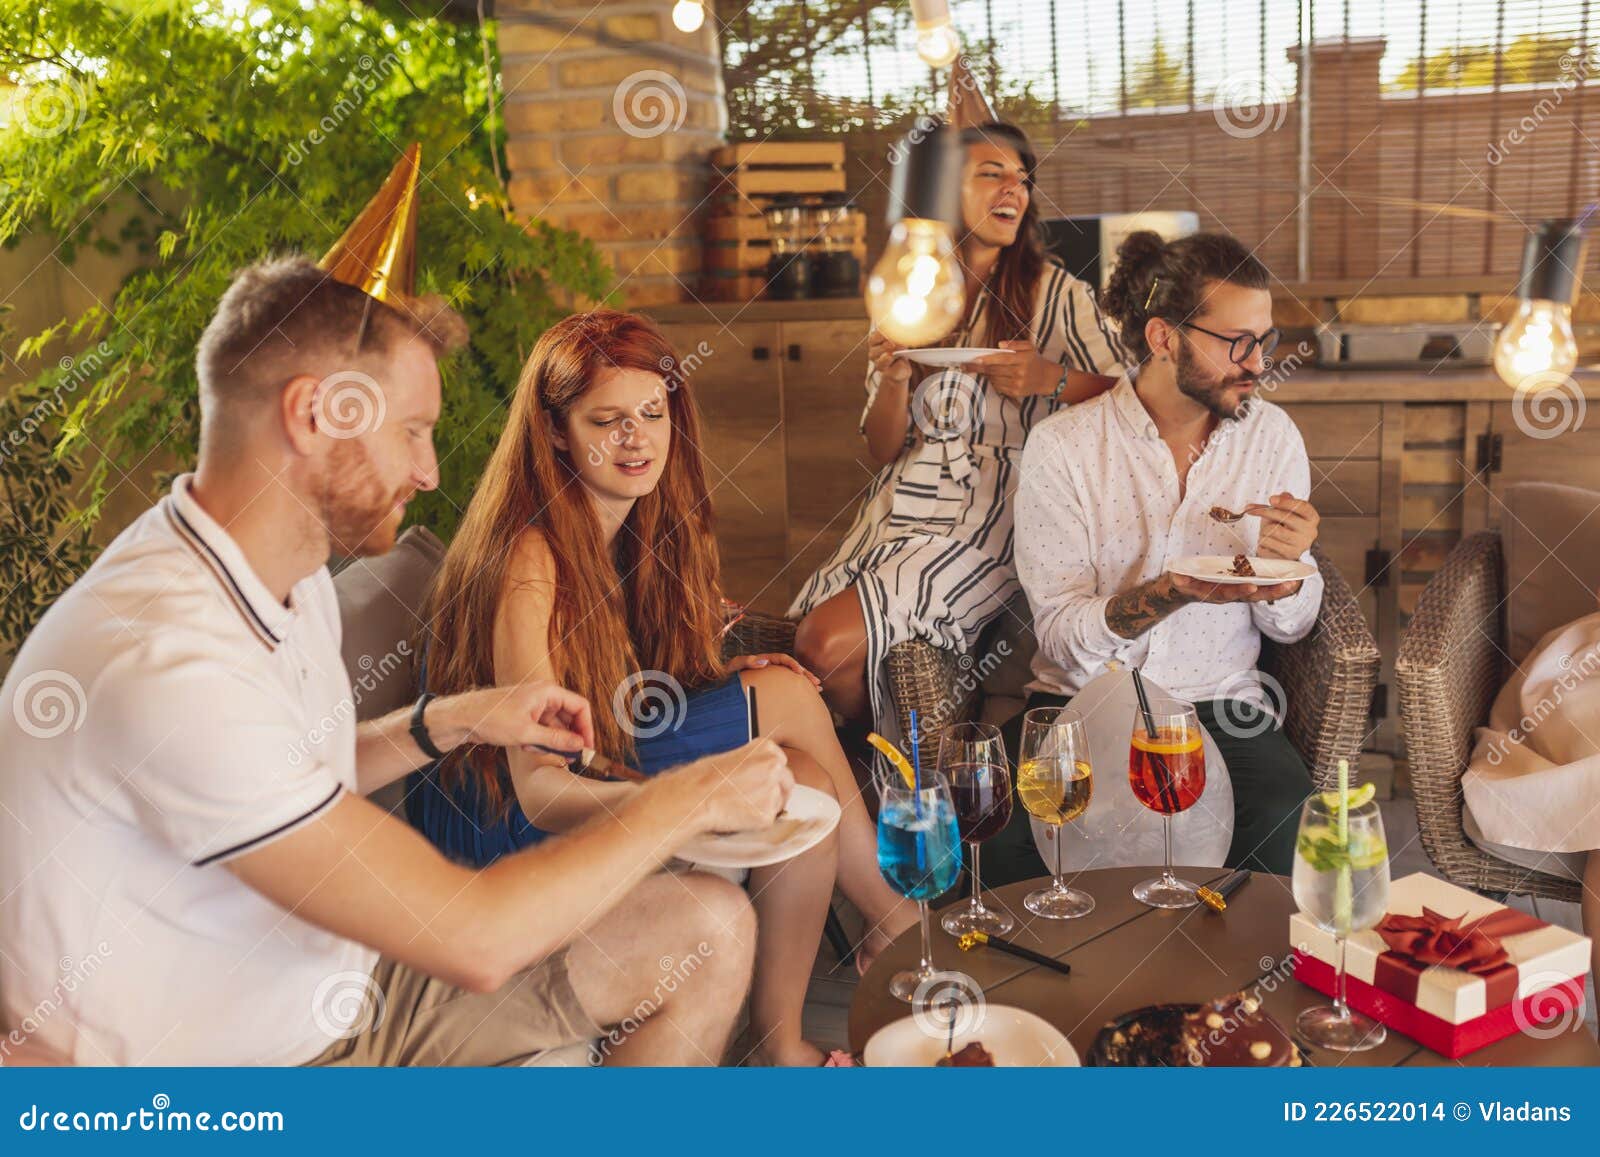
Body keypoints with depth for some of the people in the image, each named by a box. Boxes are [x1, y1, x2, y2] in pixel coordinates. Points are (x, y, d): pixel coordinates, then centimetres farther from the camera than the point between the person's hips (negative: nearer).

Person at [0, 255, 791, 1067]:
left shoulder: (293, 576, 1)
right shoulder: (165, 663, -30)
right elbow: (474, 942, -29)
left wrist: (449, 722, 2)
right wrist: (690, 799, -17)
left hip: (340, 987, 9)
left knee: (711, 927, 3)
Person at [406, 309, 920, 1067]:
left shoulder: (645, 530, 4)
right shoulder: (530, 557, -23)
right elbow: (538, 786, -27)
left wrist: (717, 681, -4)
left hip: (611, 778, 8)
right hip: (497, 822, -8)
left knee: (802, 780, -13)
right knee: (789, 701, -15)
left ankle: (778, 1039, -1)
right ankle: (897, 924, 5)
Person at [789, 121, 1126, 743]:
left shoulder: (1057, 293, 3)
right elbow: (883, 451, 11)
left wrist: (1049, 378, -15)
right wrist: (895, 380, -8)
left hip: (994, 513, -4)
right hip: (903, 503, 5)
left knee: (829, 643, -22)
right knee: (804, 635, -18)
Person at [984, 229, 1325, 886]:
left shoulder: (1271, 435, 4)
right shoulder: (1062, 446, -6)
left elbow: (1291, 627, 7)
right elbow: (1064, 639, -11)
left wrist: (1286, 565, -16)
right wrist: (1174, 591, -27)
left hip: (1218, 704, 2)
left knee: (1284, 817, -29)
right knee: (1005, 825, -32)